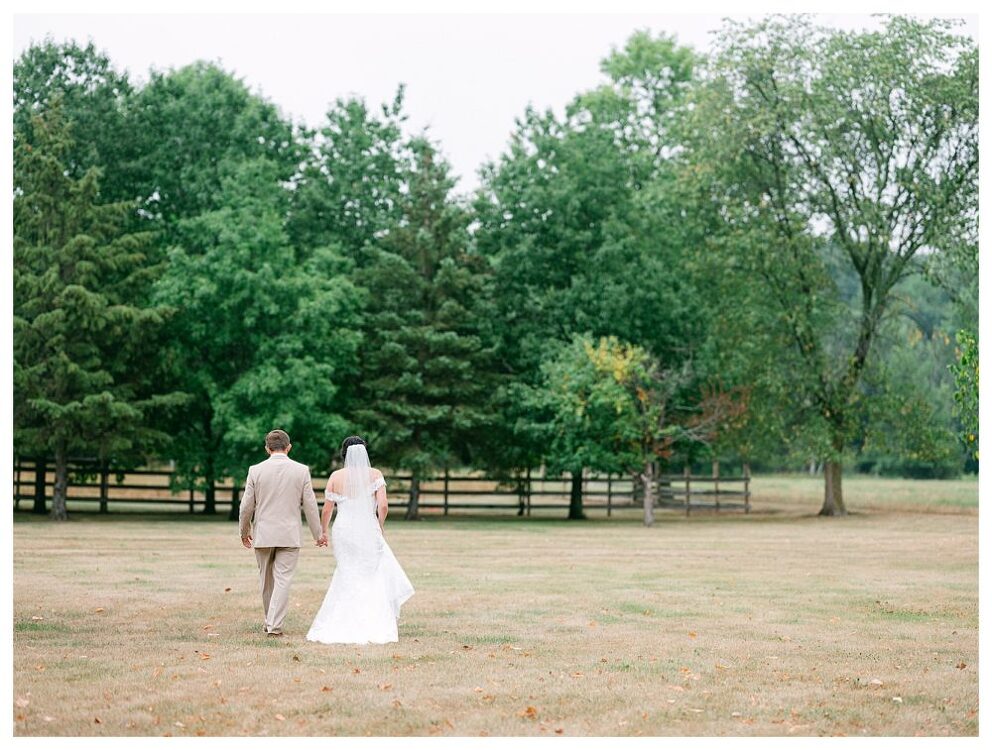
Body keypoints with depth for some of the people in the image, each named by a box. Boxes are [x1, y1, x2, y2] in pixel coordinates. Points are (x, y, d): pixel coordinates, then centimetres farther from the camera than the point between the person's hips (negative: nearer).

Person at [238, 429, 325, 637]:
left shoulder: (256, 470, -3)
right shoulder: (302, 470, -4)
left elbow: (247, 505, 1)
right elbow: (310, 505, -1)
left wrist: (244, 531, 17)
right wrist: (318, 534, 9)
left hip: (263, 534, 1)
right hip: (289, 535, -1)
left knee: (266, 580, 15)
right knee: (283, 580, -1)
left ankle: (269, 622, 26)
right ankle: (275, 625, -8)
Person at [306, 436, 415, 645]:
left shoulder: (336, 477, 1)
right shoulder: (375, 475, -4)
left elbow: (327, 510, 4)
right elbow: (383, 506, -11)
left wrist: (323, 532, 19)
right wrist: (380, 526, 6)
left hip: (343, 532, 2)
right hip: (368, 531, -2)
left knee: (348, 578, 12)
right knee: (375, 578, 10)